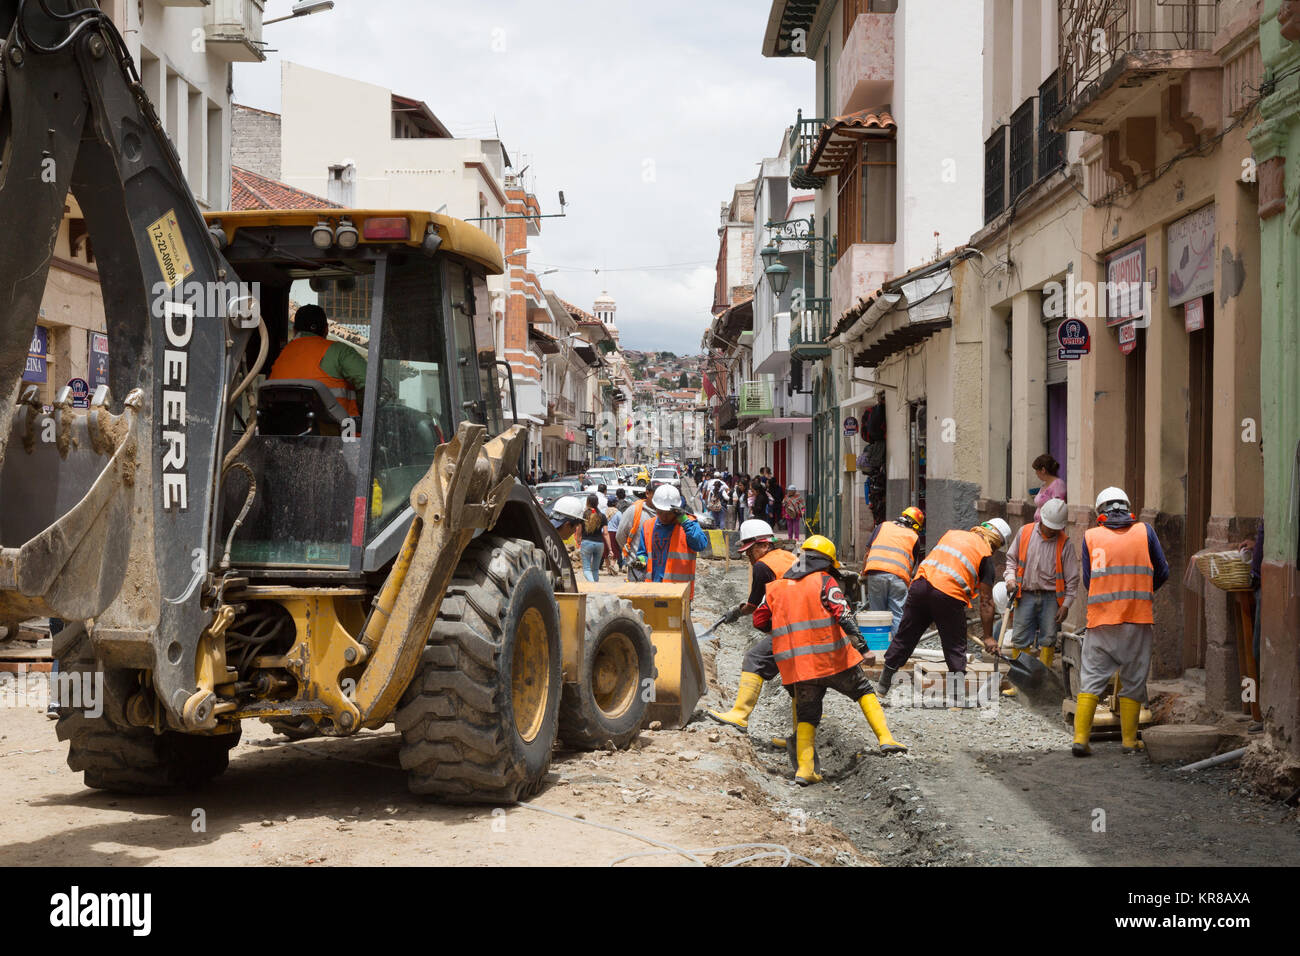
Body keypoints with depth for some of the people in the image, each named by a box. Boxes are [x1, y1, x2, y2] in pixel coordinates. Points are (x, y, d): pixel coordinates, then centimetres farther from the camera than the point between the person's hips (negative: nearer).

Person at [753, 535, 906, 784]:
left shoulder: (776, 587, 12)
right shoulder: (824, 581, -2)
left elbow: (760, 621, 16)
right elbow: (841, 612, -17)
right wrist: (855, 635, -26)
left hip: (797, 663, 4)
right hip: (832, 658, -4)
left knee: (806, 714, 13)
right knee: (864, 691, 15)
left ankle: (804, 768, 5)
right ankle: (885, 738, 4)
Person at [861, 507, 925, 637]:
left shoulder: (882, 526, 22)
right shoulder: (914, 537, 18)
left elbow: (868, 552, 18)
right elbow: (912, 567, 17)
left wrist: (863, 573, 27)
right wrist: (908, 586, 28)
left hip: (875, 573, 1)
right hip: (899, 576, -1)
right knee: (897, 616, 2)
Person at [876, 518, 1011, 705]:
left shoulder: (952, 534, 23)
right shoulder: (986, 555, 9)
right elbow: (986, 601, 7)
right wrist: (988, 637, 11)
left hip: (920, 584, 5)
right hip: (949, 595, -4)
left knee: (904, 637, 14)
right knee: (955, 648, 10)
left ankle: (883, 687, 23)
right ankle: (958, 698, 10)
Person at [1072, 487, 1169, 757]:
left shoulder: (1091, 536, 6)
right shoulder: (1145, 532, 6)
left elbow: (1087, 581, 7)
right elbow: (1162, 573, 9)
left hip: (1100, 619, 0)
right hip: (1138, 619, 0)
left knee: (1091, 679, 4)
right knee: (1133, 681, 9)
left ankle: (1080, 738, -3)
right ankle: (1129, 741, 12)